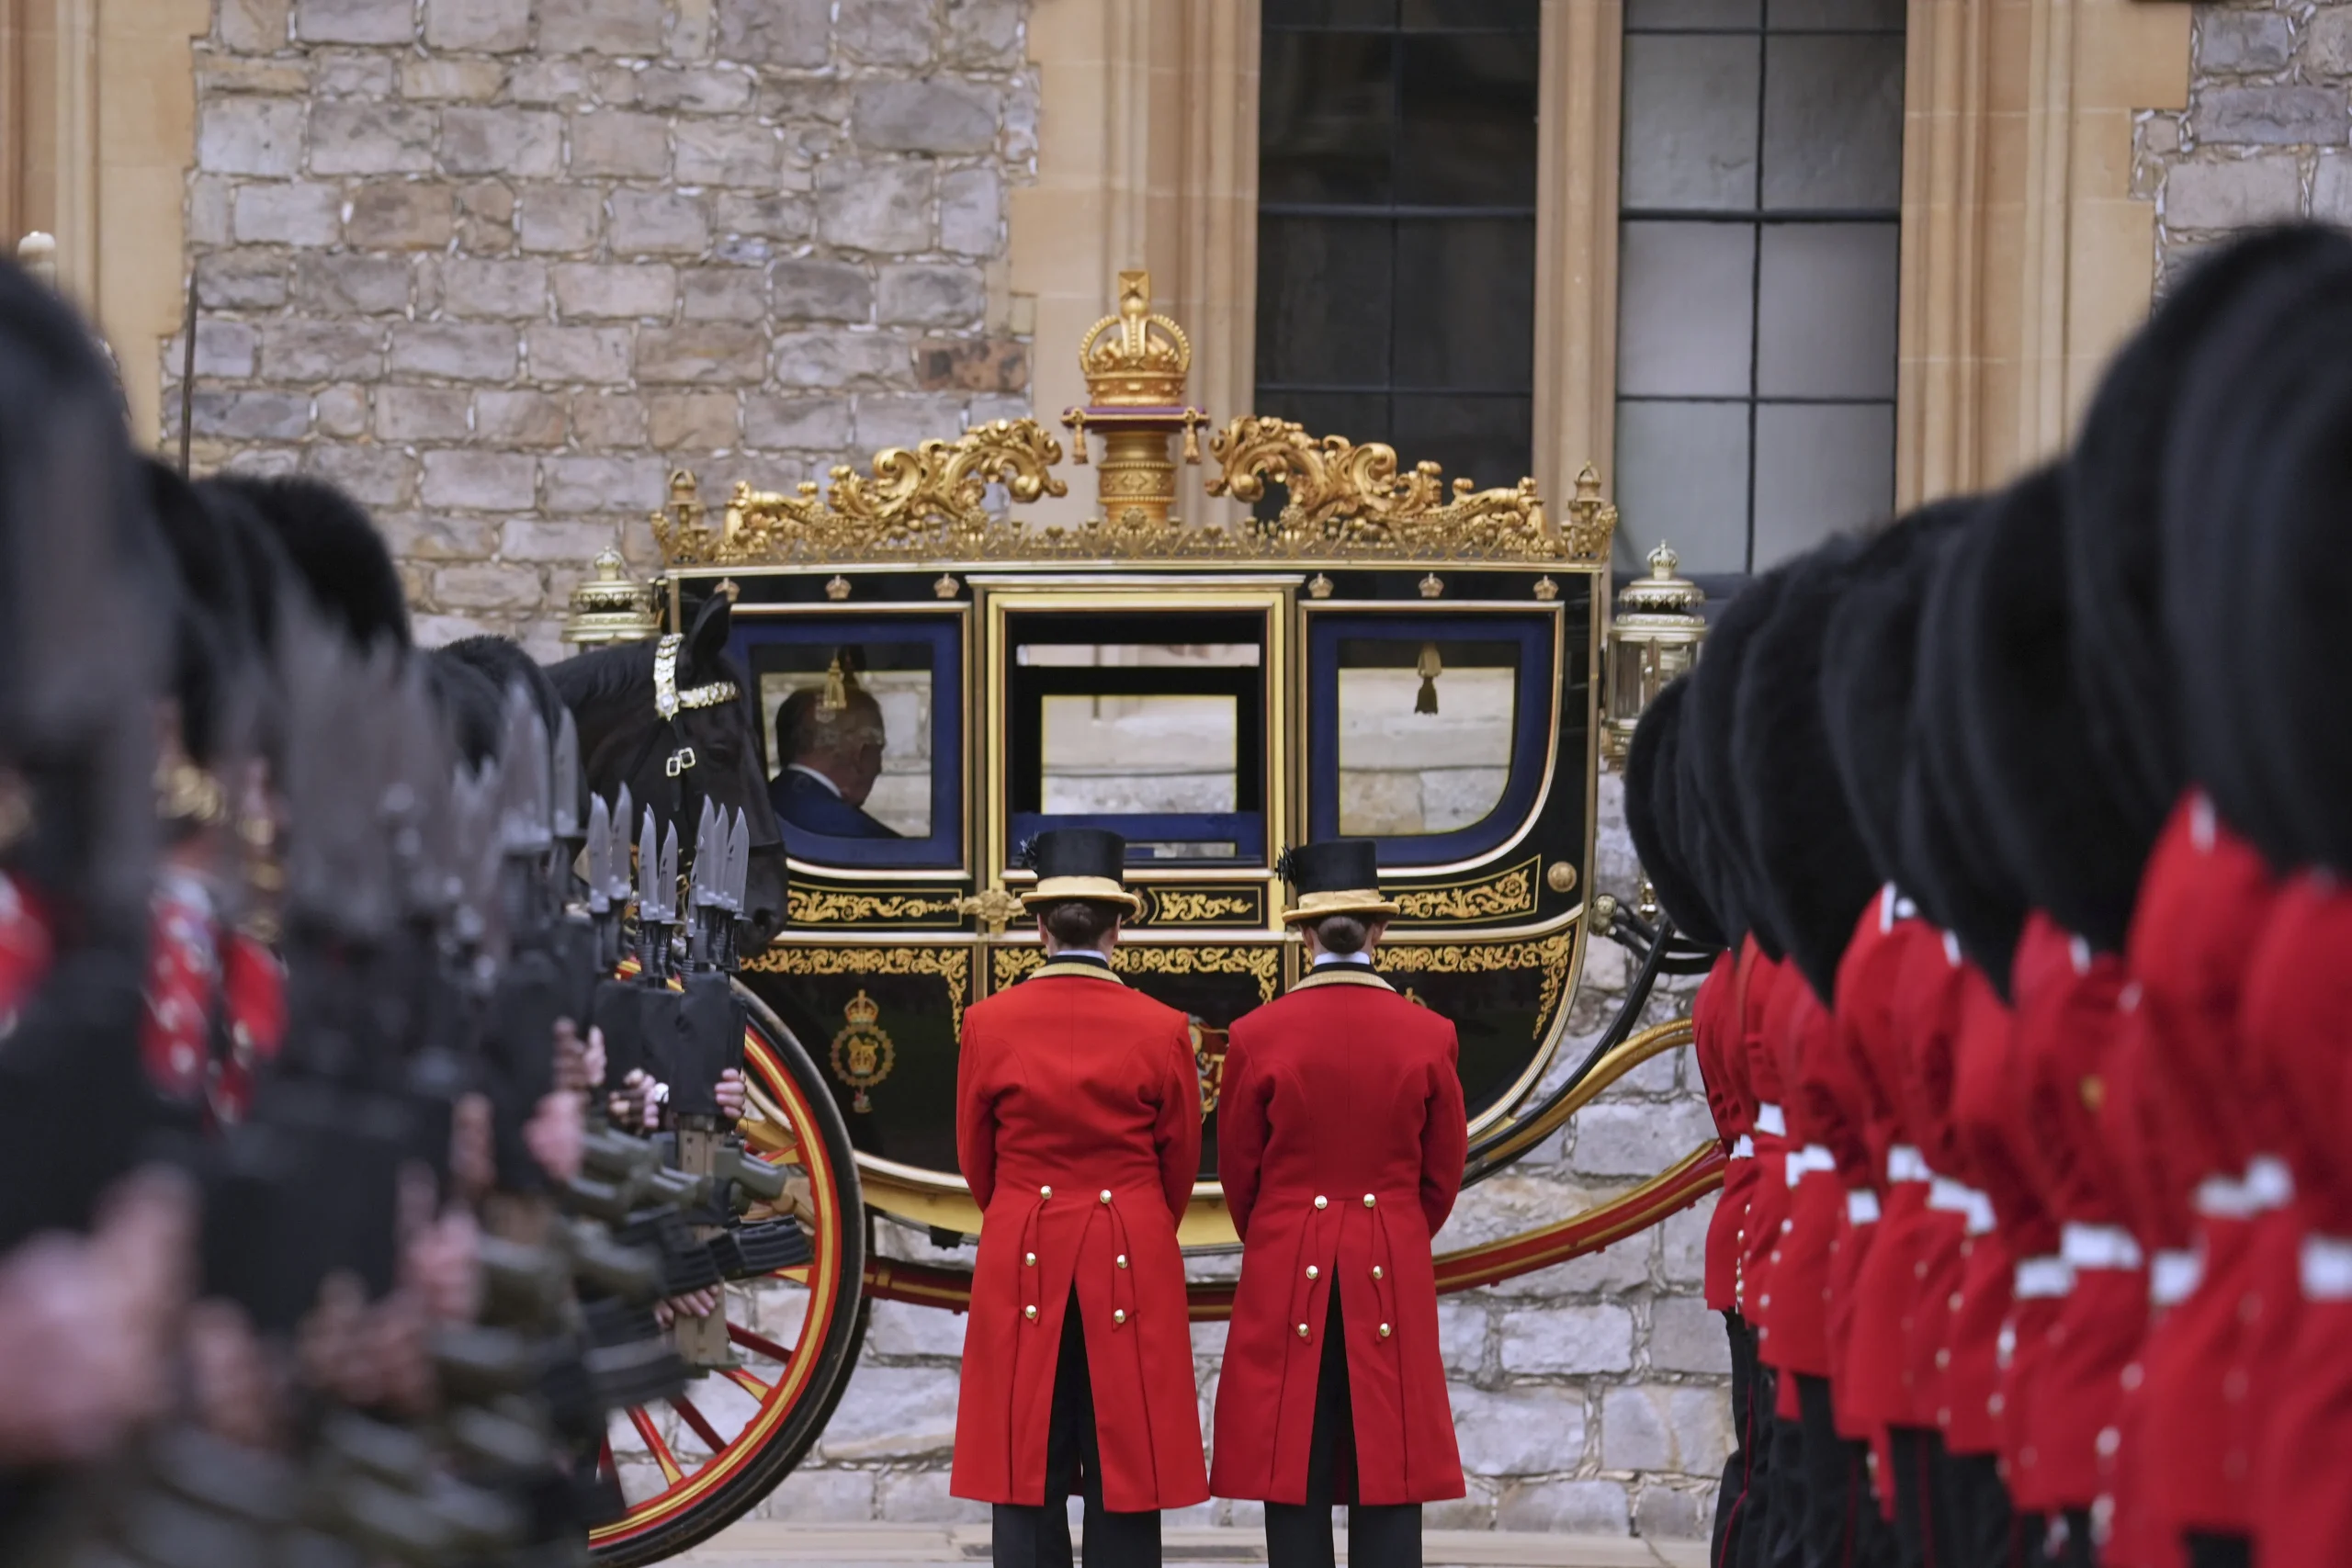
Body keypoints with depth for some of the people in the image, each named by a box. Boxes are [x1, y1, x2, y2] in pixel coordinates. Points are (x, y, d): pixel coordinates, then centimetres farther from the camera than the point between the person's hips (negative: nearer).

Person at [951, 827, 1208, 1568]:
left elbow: (976, 1161, 8)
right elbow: (1180, 1167, 5)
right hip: (1133, 1268, -1)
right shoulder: (1161, 1029, -4)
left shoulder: (990, 1023, -3)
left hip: (1020, 1261, 1)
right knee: (1125, 1474, 3)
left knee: (1027, 1476, 4)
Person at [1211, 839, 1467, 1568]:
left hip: (1285, 1272, -1)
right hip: (1395, 1276, 1)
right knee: (1389, 1478, 2)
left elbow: (1239, 1175, 3)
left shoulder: (1258, 1035, -6)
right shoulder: (1428, 1035, -3)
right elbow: (1442, 1176, 6)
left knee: (1295, 1480, 2)